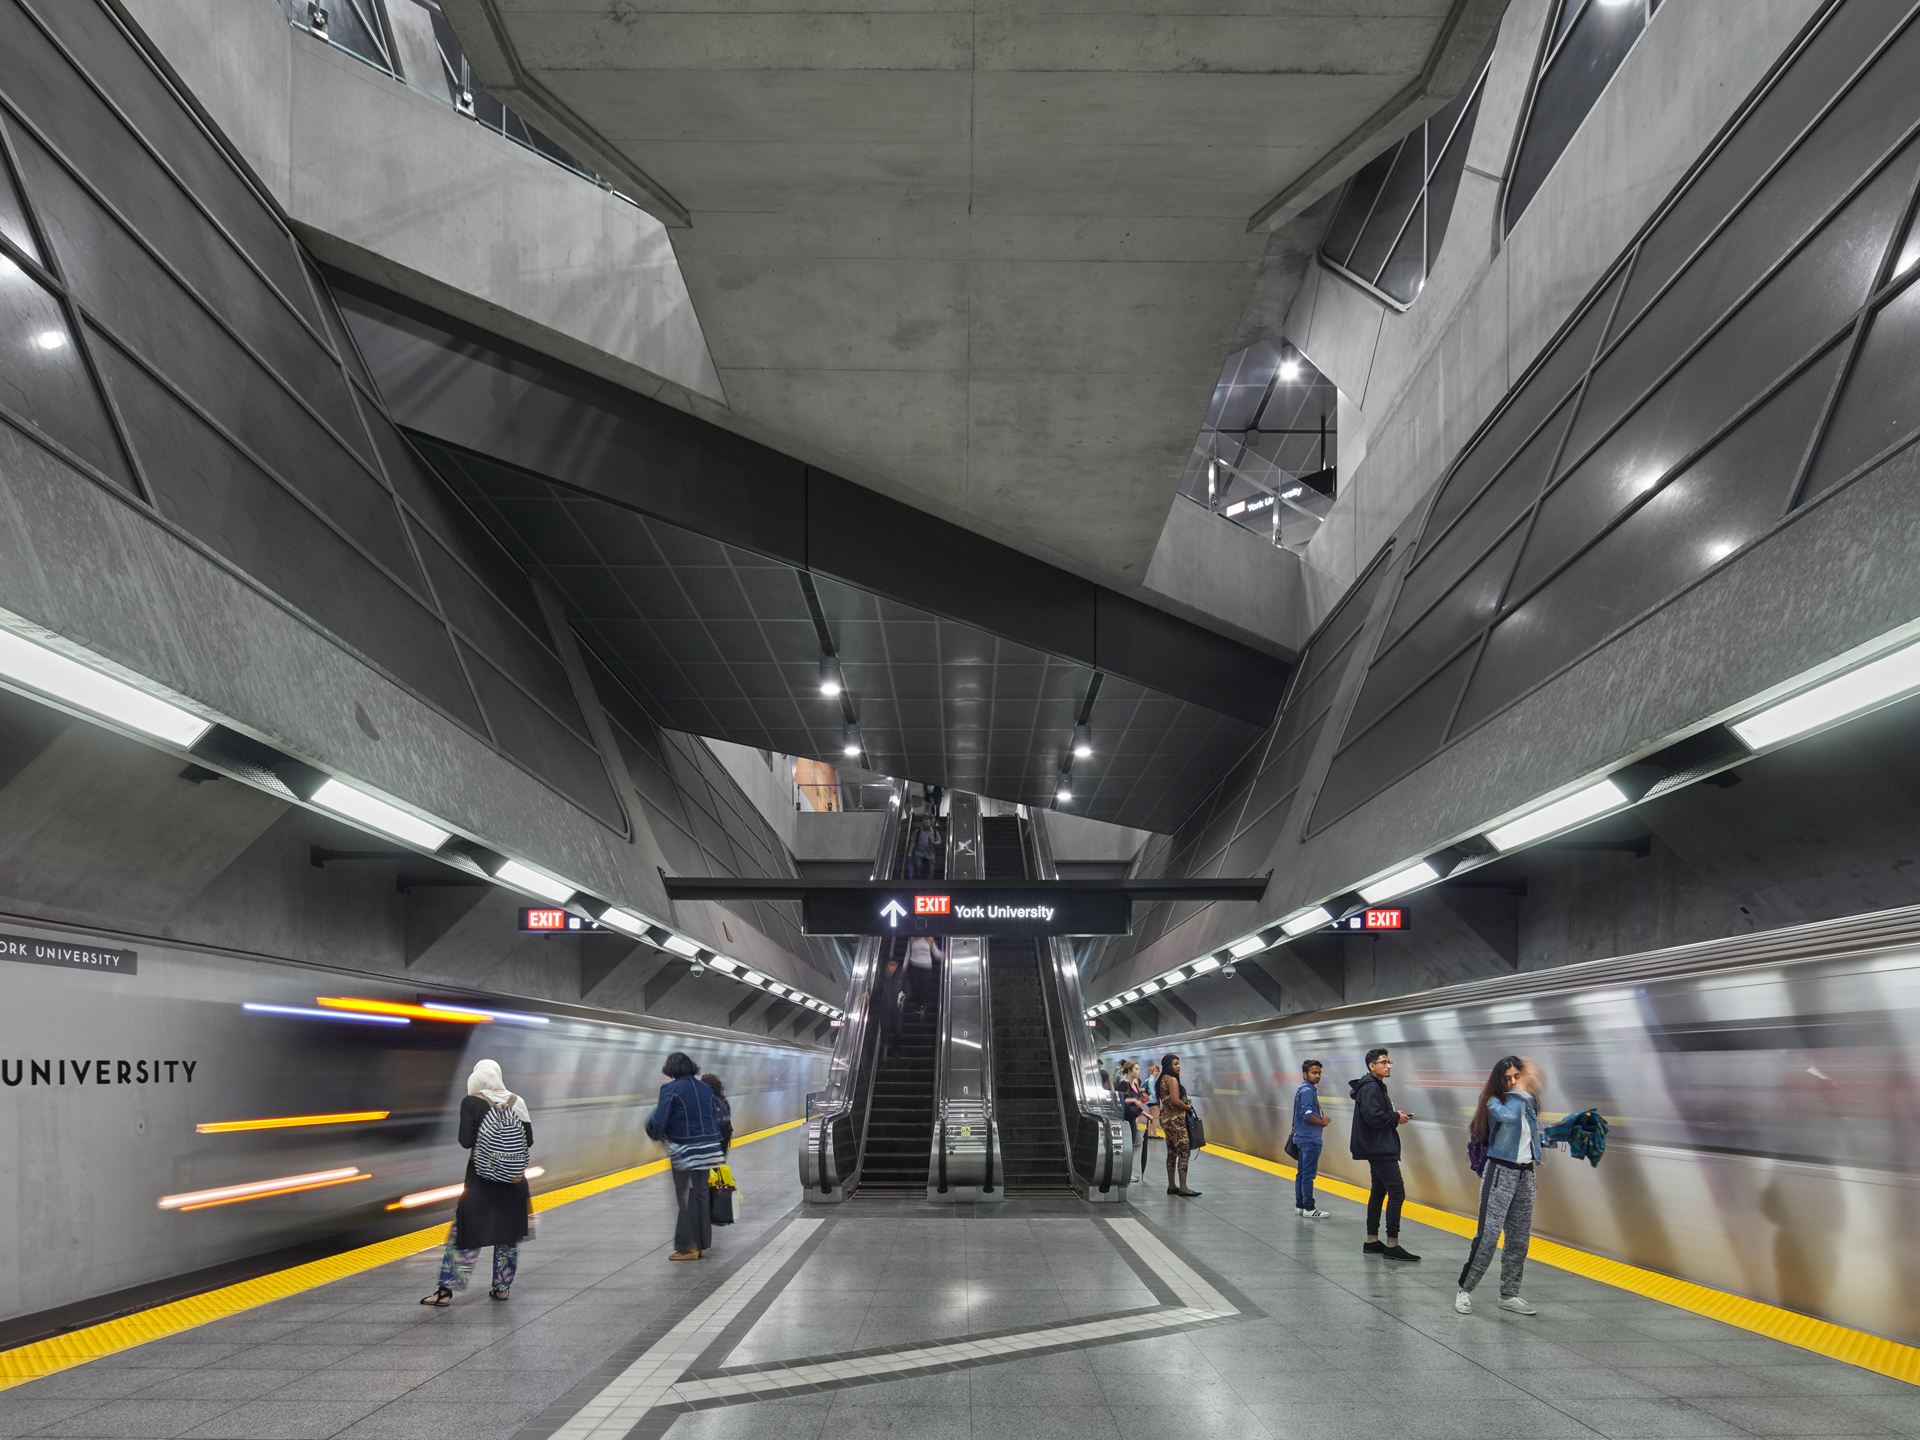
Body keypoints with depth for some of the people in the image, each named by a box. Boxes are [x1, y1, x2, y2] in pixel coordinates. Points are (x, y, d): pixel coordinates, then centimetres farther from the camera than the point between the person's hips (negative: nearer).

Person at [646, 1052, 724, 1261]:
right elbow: (716, 1117, 10)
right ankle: (702, 1245, 20)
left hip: (685, 1152, -6)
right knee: (701, 1195, 14)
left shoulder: (671, 1089, -11)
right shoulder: (705, 1089, 8)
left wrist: (655, 1134, 6)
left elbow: (659, 1121, -15)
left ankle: (688, 1247, 6)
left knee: (687, 1199, 2)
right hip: (707, 1149, 6)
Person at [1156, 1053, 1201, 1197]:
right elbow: (1176, 1101, -22)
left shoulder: (1163, 1080, 15)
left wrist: (1185, 1104, 13)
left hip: (1166, 1118, 10)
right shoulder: (1172, 1080, -14)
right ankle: (1183, 1187, -12)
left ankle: (1171, 1186, 15)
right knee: (1184, 1151, -9)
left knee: (1172, 1152, 12)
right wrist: (1188, 1107, -6)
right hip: (1175, 1119, -10)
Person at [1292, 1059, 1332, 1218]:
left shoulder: (1306, 1089, 17)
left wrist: (1321, 1119, 7)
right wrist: (1323, 1122, -8)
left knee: (1302, 1173, 13)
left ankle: (1299, 1206, 18)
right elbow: (1307, 1115, -22)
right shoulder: (1307, 1091, -15)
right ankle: (1308, 1209, -8)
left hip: (1303, 1138, 11)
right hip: (1310, 1139, -11)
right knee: (1308, 1174, -8)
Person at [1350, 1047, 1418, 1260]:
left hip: (1380, 1149, 11)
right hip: (1380, 1149, -11)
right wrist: (1396, 1117, -12)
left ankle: (1372, 1241, 19)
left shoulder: (1377, 1086, 19)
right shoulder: (1370, 1087, -14)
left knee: (1379, 1191, 14)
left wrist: (1396, 1117, 5)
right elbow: (1373, 1116, -25)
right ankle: (1392, 1244, -13)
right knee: (1397, 1192, -13)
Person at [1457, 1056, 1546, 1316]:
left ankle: (1509, 1295, 16)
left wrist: (1534, 1167, 17)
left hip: (1525, 1174, 6)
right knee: (1489, 1234, -12)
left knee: (1520, 1237, 7)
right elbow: (1508, 1115, -30)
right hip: (1500, 1172, -6)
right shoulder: (1495, 1103, -8)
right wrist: (1521, 1090, -22)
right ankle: (1465, 1291, -4)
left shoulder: (1529, 1102, 11)